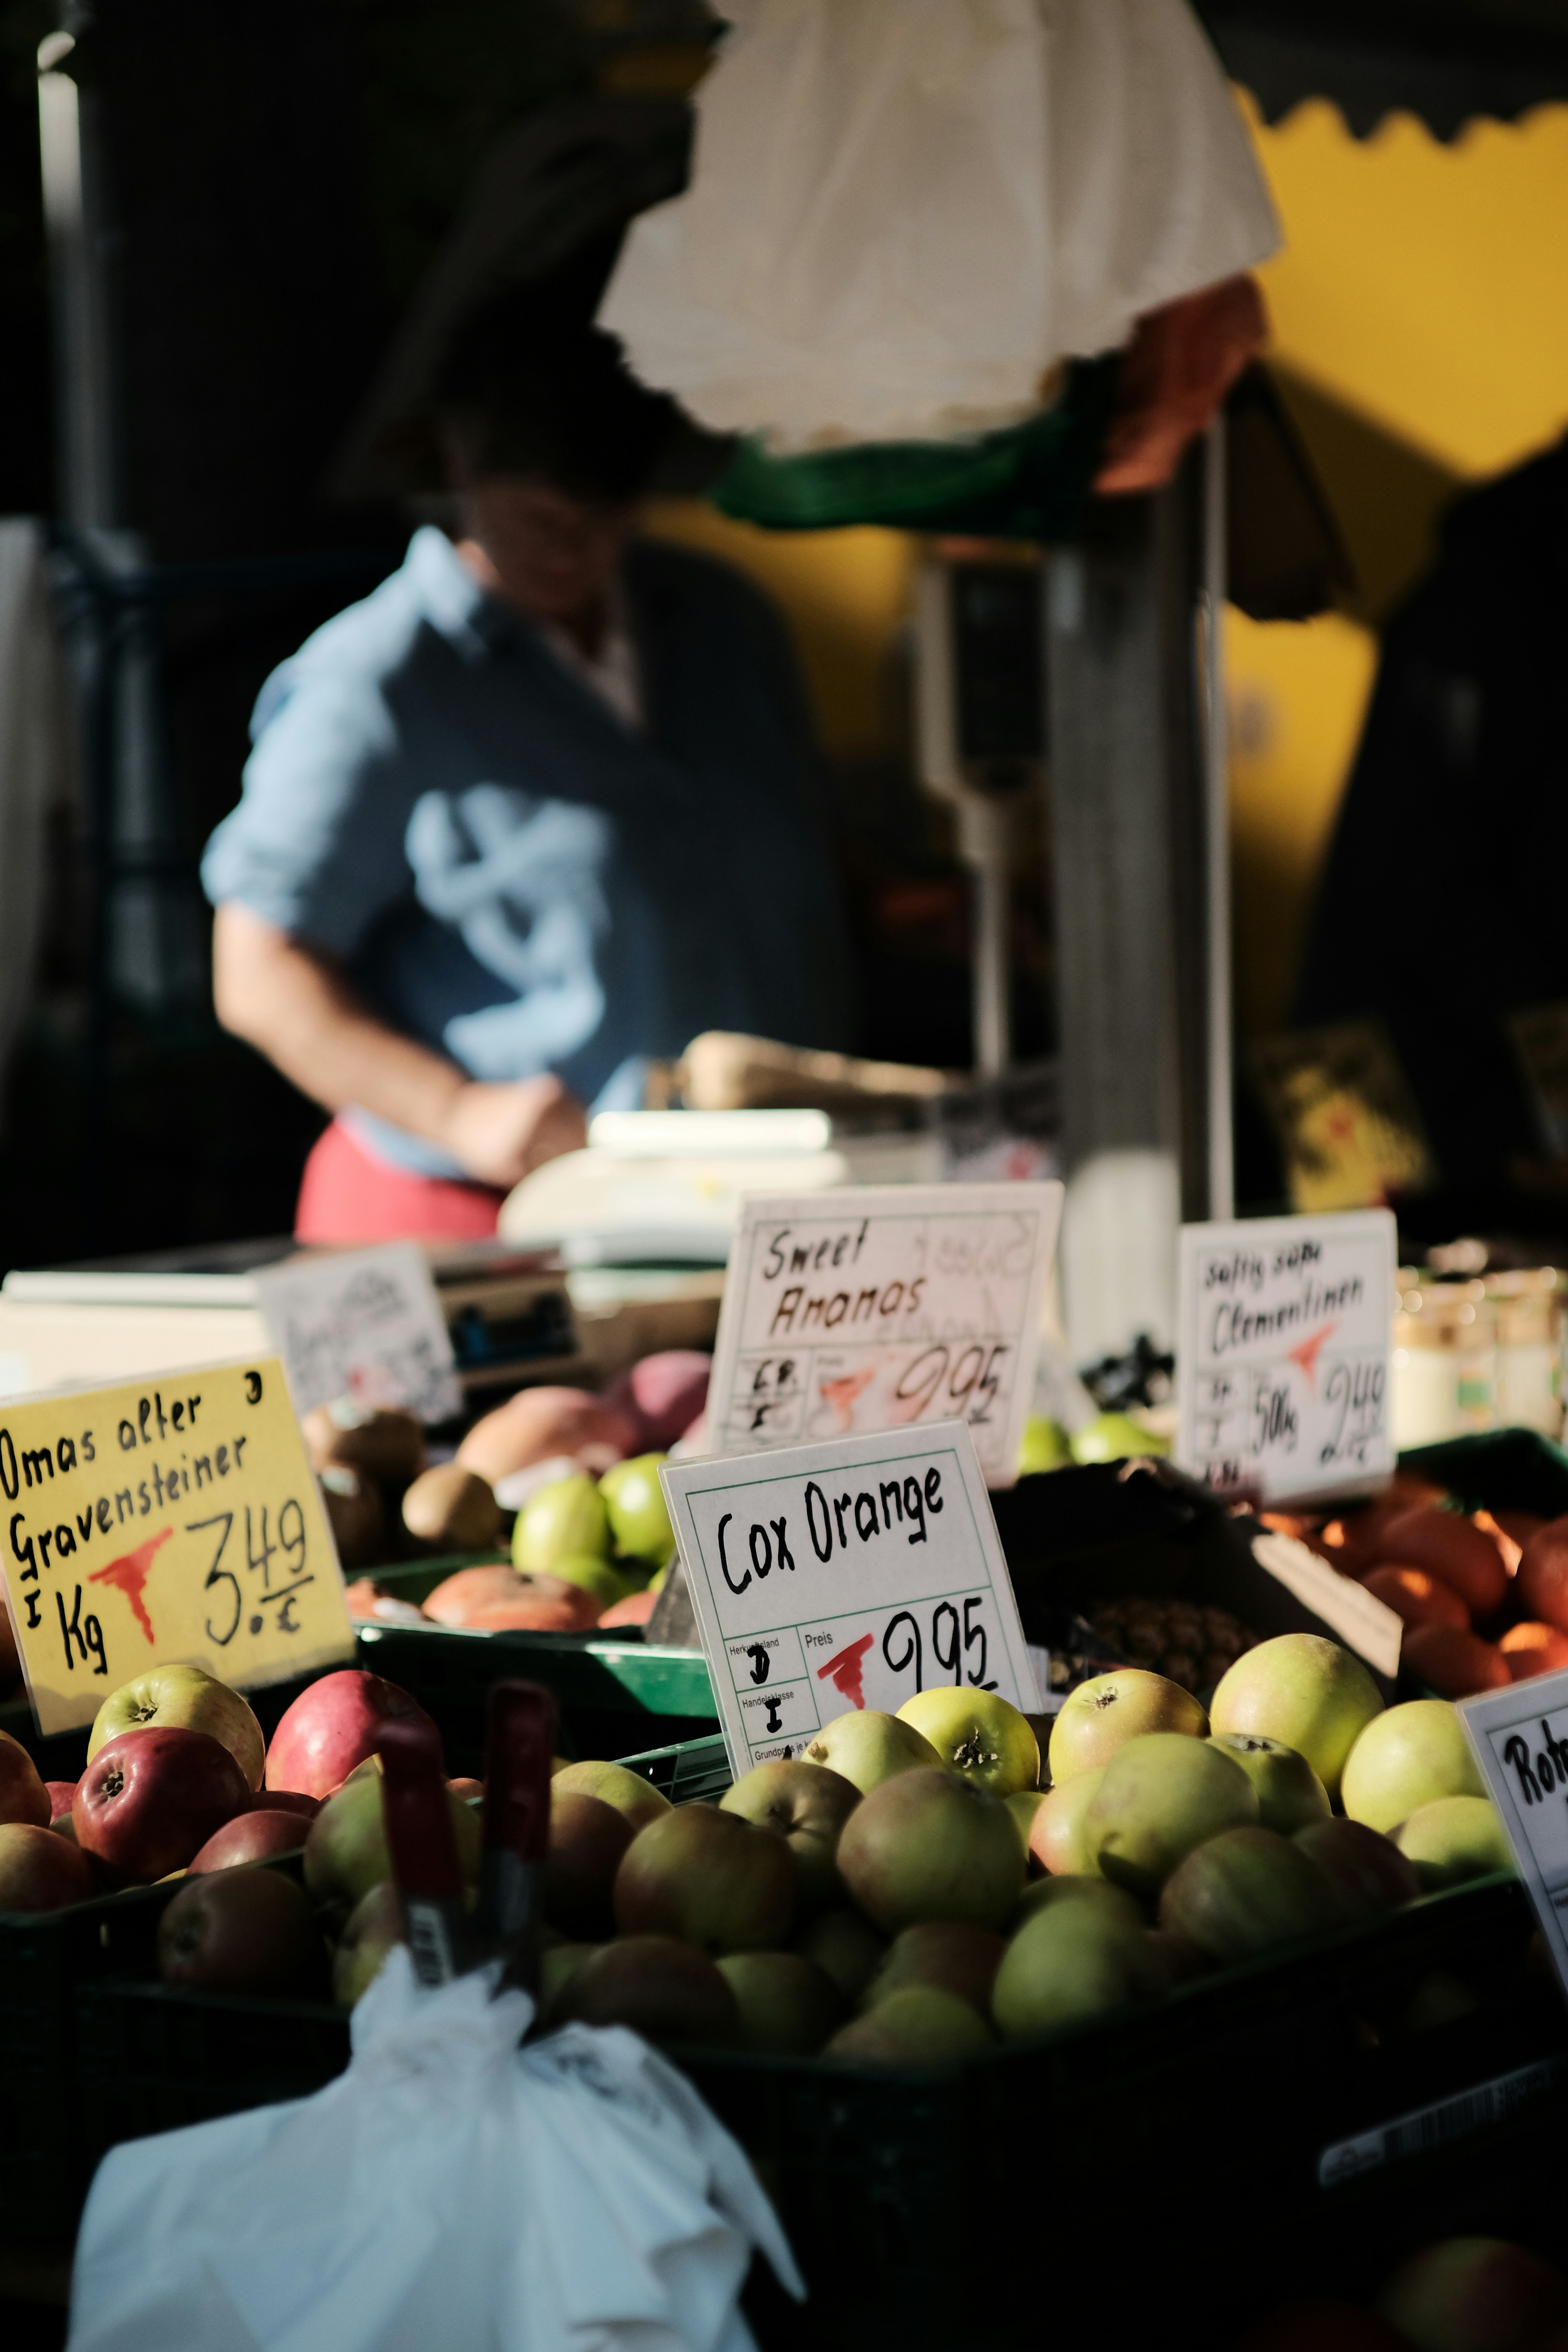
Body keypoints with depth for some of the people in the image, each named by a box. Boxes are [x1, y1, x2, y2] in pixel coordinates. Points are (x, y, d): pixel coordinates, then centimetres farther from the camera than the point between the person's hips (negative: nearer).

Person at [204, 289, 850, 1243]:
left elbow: (808, 908, 24)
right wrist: (460, 1113, -17)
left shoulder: (728, 625, 16)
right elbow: (261, 976, -5)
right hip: (473, 1222, -4)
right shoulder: (372, 689, -4)